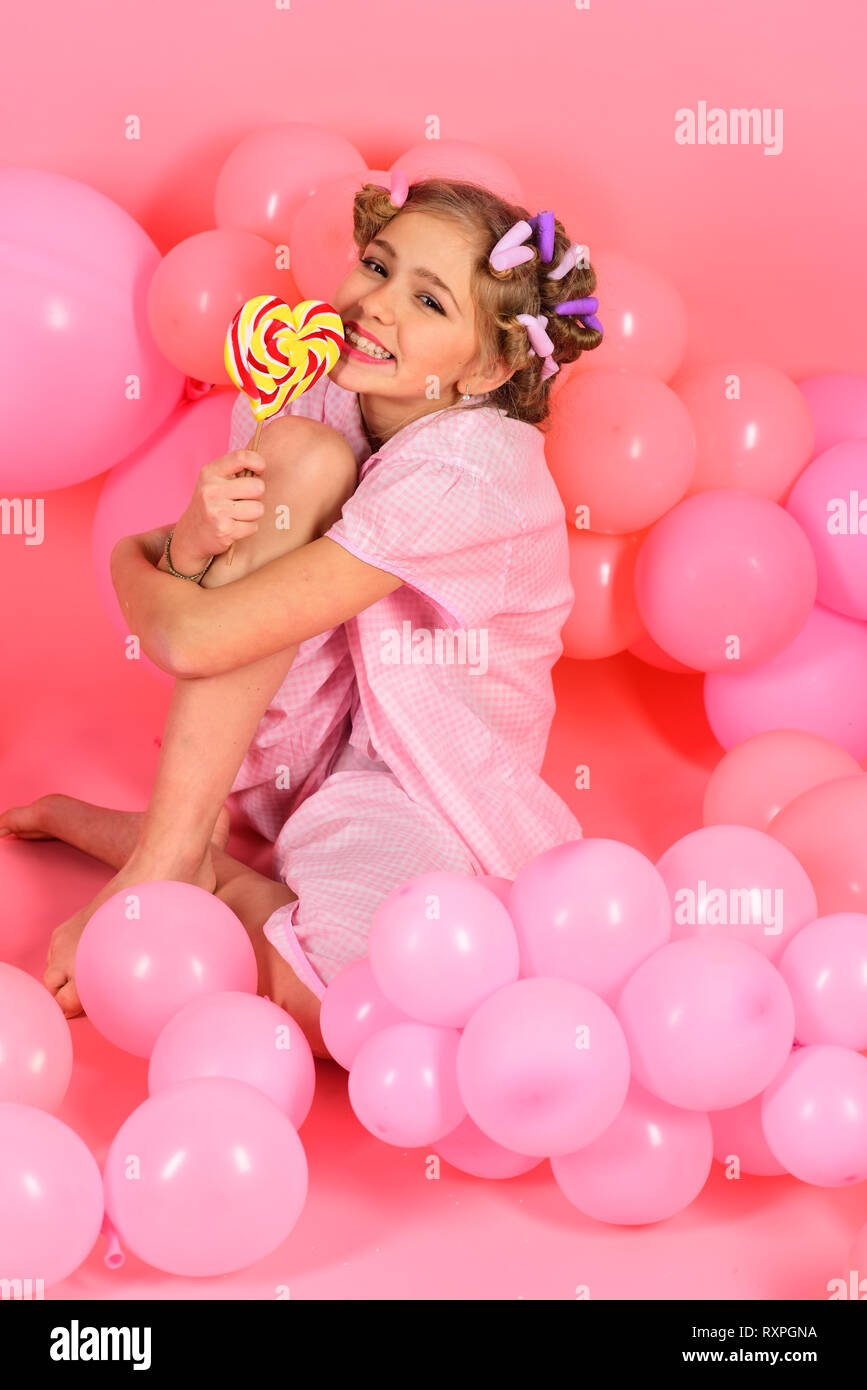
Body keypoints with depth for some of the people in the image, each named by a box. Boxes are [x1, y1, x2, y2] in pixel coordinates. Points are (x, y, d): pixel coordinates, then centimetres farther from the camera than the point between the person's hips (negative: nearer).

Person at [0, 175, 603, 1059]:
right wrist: (194, 540, -27)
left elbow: (193, 639, -29)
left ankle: (211, 874, -3)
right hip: (298, 743, 5)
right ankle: (175, 841, -16)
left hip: (419, 786, -5)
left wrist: (136, 567, -7)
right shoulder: (312, 405, -6)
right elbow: (136, 552, -3)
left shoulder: (467, 468, -28)